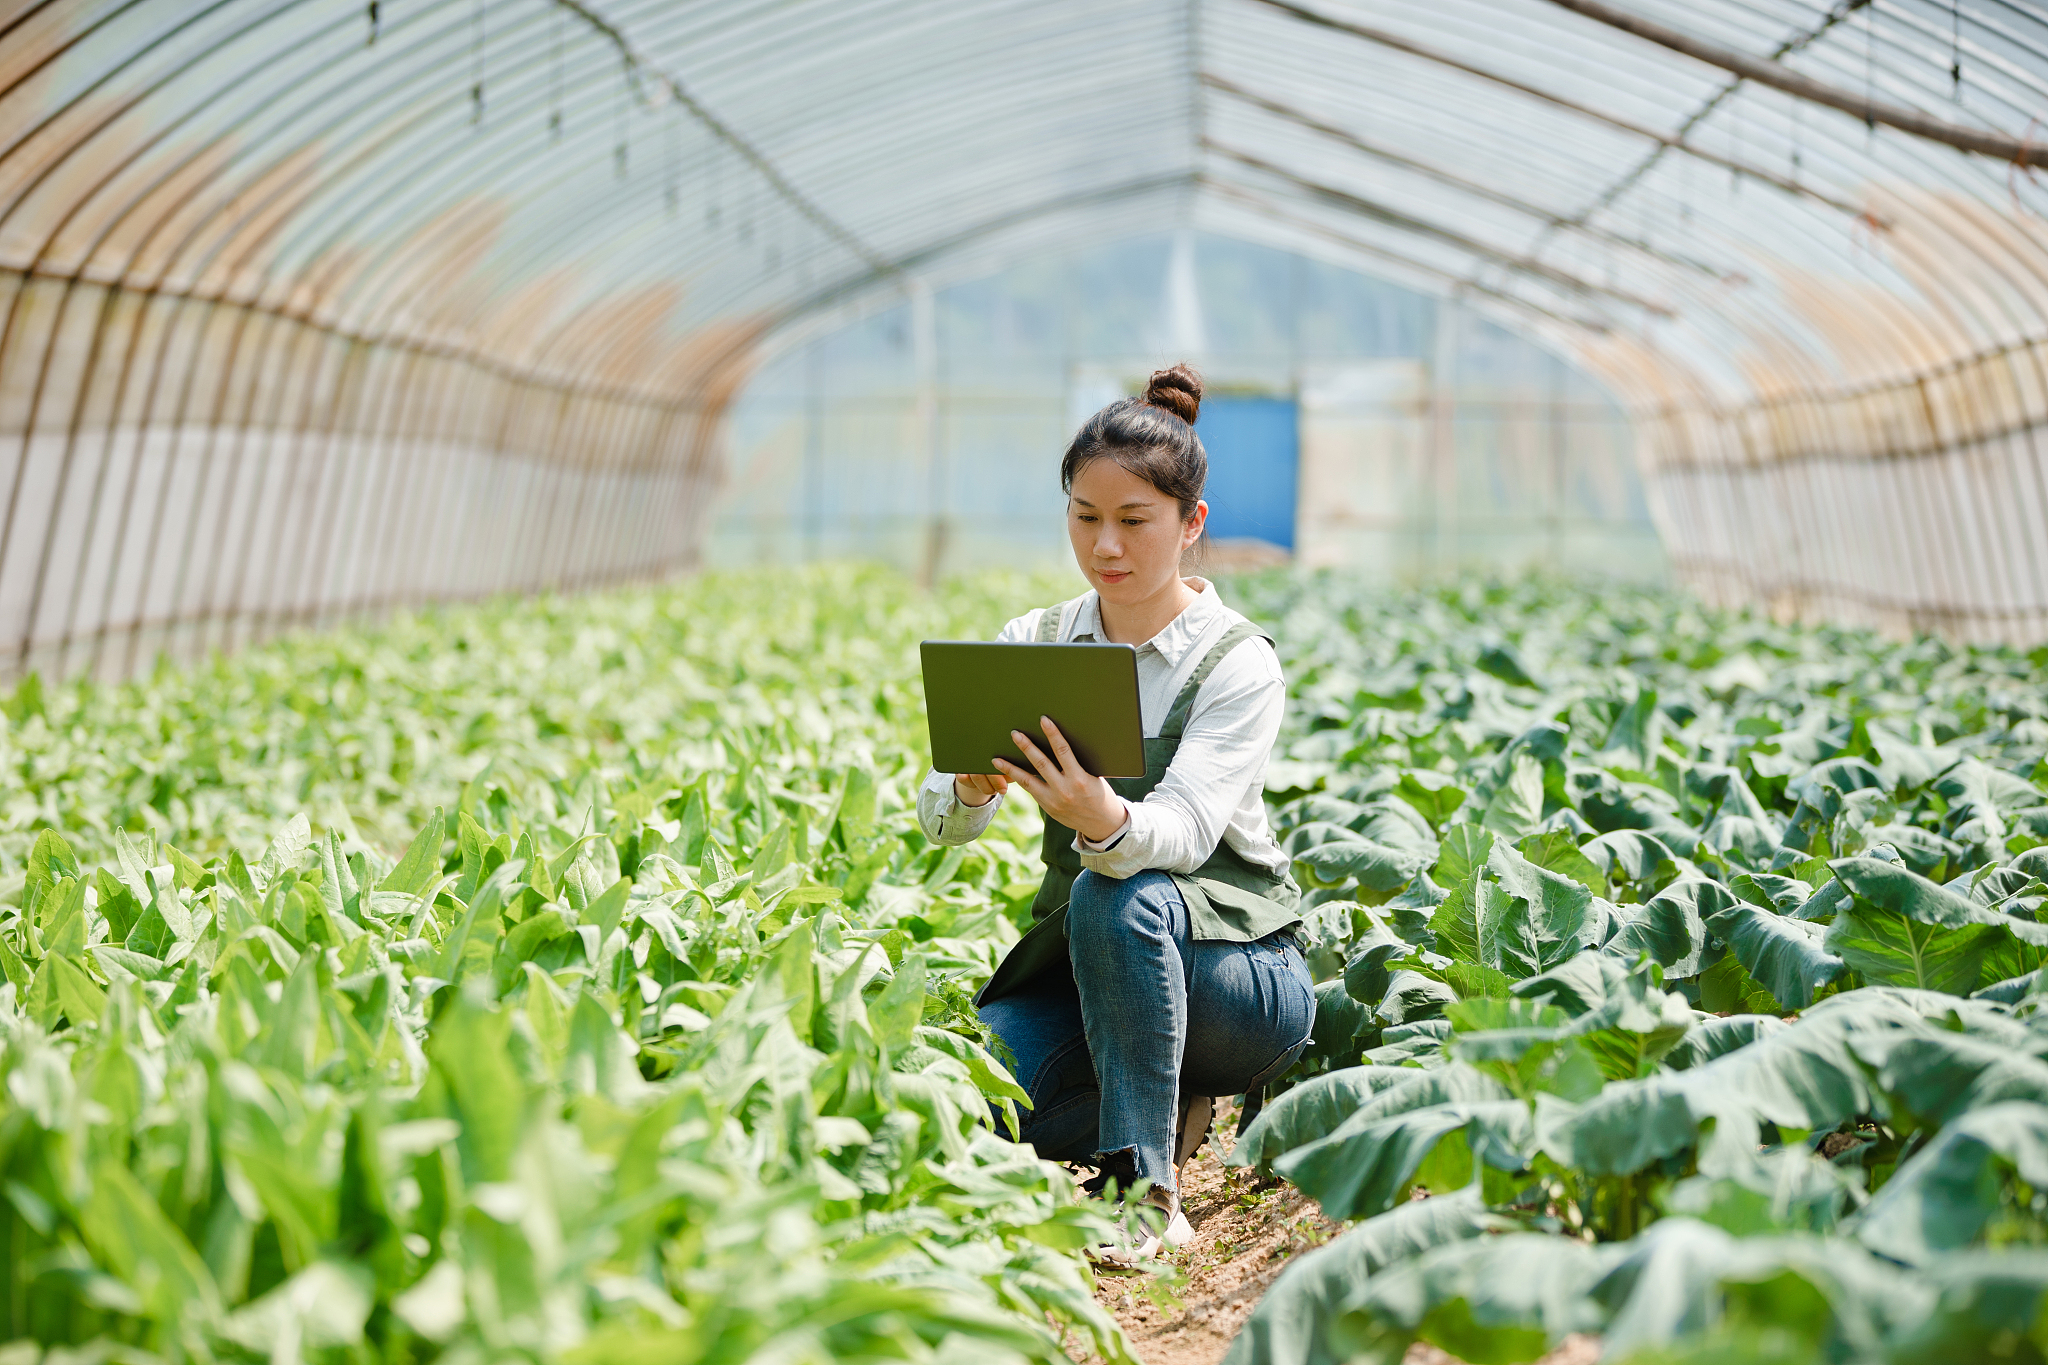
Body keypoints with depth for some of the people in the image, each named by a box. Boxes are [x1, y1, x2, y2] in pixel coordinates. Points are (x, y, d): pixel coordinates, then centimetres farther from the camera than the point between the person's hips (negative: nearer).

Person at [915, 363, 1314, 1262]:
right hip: (1079, 965, 5)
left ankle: (1149, 1186, -27)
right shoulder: (1035, 643, 3)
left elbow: (1185, 830, -26)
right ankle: (1173, 1107, 3)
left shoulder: (1239, 664, -10)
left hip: (1237, 971, -4)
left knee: (1119, 897, -37)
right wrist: (970, 789, -32)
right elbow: (939, 822, -6)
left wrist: (1107, 822, -50)